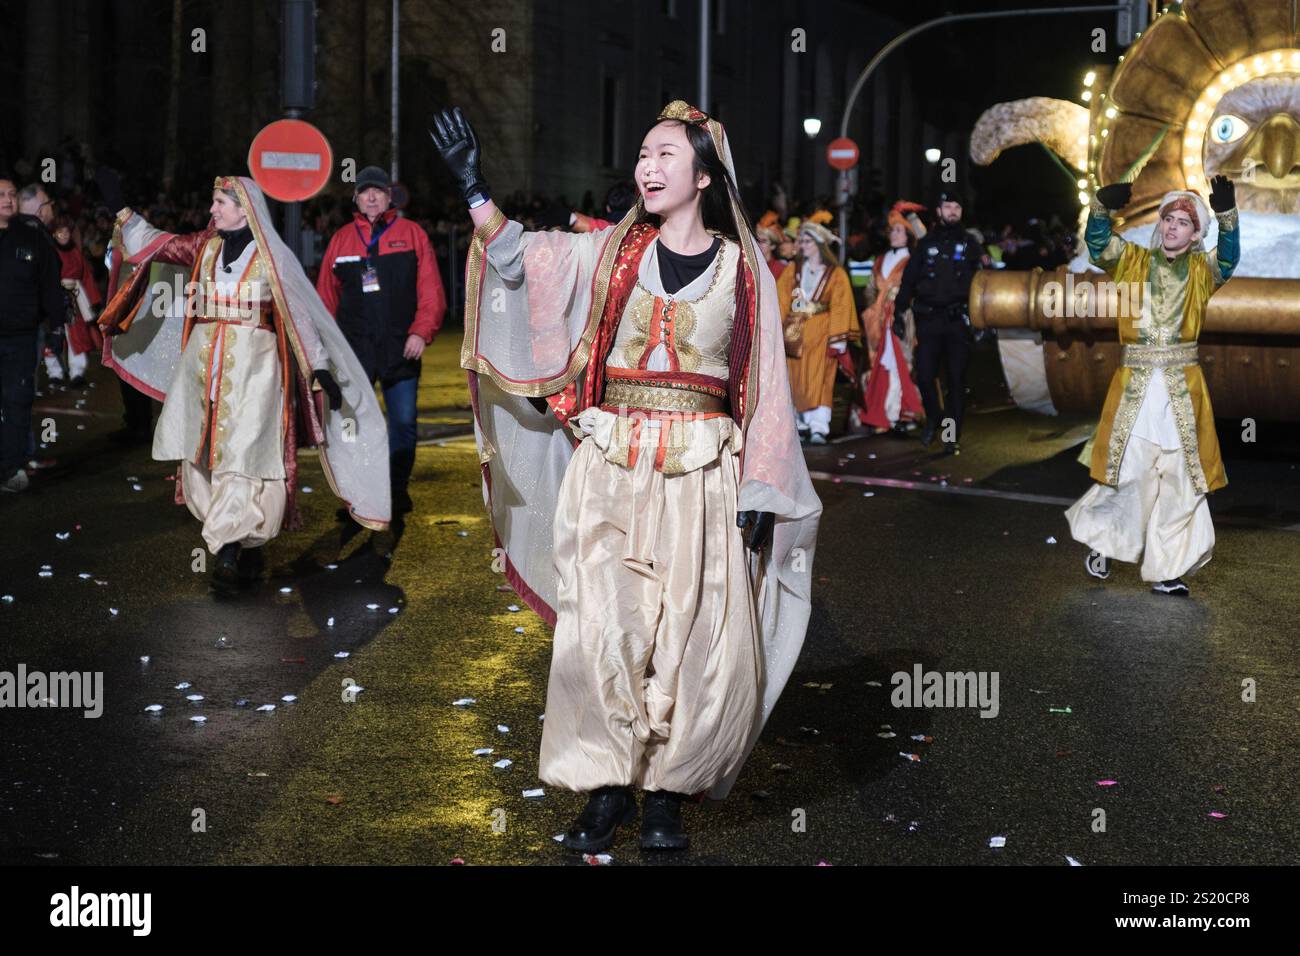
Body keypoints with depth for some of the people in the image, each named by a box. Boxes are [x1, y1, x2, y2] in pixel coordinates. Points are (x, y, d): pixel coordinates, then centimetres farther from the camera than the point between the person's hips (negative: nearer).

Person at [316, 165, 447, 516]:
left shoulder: (412, 234, 5)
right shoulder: (341, 239, 10)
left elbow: (431, 290, 0)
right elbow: (326, 296, 10)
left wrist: (421, 331, -10)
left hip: (401, 348, -1)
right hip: (353, 348, 1)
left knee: (403, 422, 4)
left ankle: (398, 488, 18)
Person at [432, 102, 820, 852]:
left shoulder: (743, 271, 6)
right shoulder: (610, 254, 9)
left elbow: (763, 389, 5)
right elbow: (518, 260, -3)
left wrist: (758, 493, 1)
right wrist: (476, 187, -17)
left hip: (701, 479, 0)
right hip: (610, 473, 1)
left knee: (695, 638, -3)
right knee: (603, 628, -5)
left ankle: (665, 792, 11)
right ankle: (607, 791, 7)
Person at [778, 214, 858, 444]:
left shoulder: (836, 274, 1)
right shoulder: (793, 270, 10)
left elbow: (840, 308, -3)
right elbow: (781, 300, 5)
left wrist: (837, 340, -10)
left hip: (820, 334, -4)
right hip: (794, 332, 4)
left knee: (818, 380, -11)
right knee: (796, 381, 4)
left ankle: (819, 428, -15)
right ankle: (800, 425, 11)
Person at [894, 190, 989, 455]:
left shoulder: (969, 243, 9)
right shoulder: (926, 243, 11)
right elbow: (909, 279, 10)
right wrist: (899, 311, 3)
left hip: (958, 320, 0)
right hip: (928, 319, 1)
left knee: (956, 378, 0)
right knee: (924, 374, -5)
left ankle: (952, 435, 6)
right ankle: (932, 418, 21)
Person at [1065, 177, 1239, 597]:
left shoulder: (1201, 270, 7)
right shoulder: (1134, 261, 7)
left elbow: (1229, 258, -12)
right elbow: (1098, 244, -8)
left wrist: (1226, 214, -29)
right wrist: (1102, 205, -27)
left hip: (1182, 388, 1)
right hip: (1136, 385, -1)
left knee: (1179, 476, 1)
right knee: (1130, 469, -1)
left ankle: (1166, 569, 8)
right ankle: (1103, 542, 22)